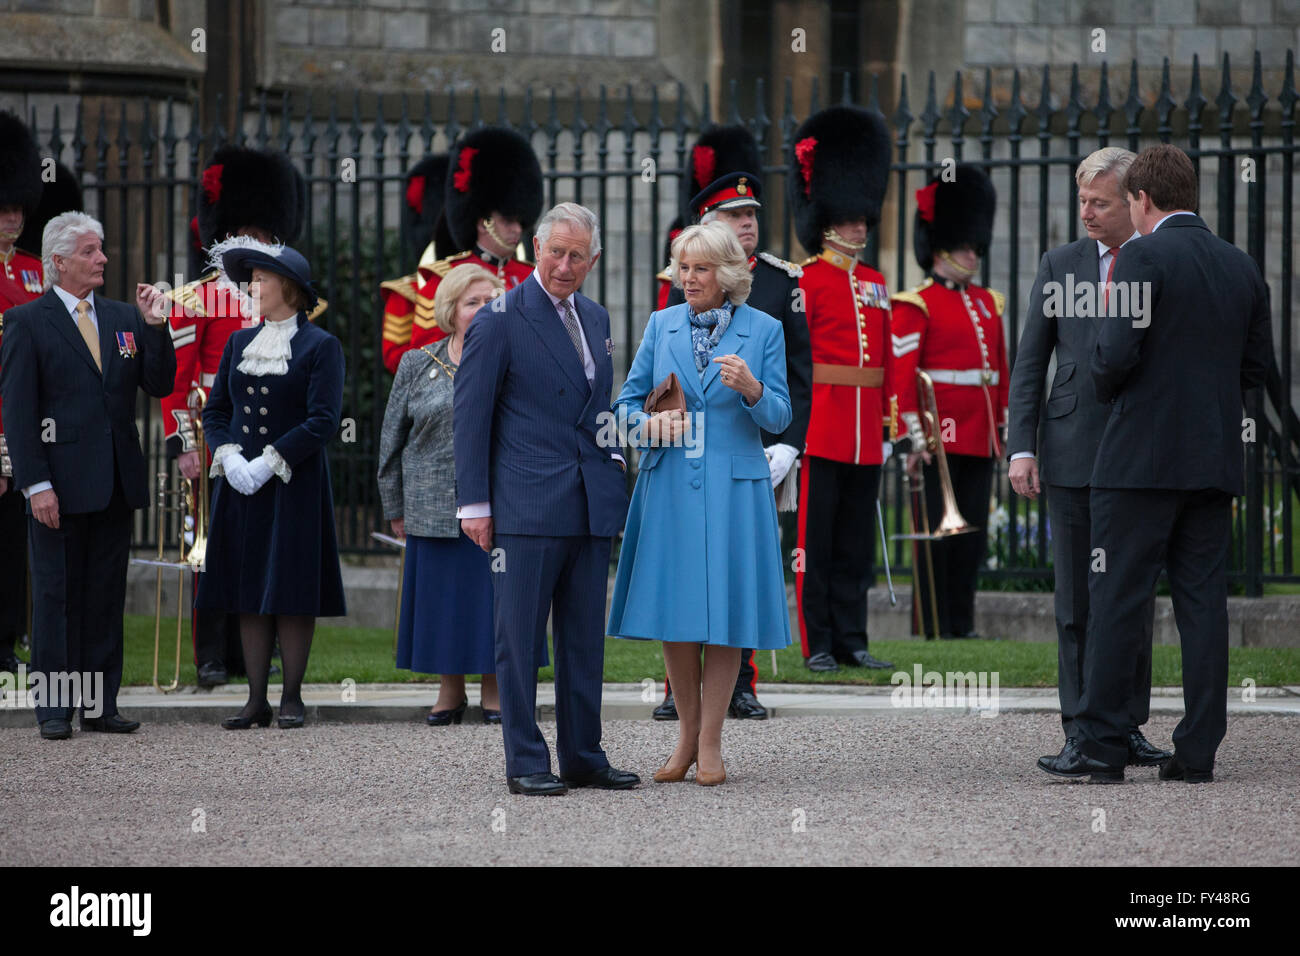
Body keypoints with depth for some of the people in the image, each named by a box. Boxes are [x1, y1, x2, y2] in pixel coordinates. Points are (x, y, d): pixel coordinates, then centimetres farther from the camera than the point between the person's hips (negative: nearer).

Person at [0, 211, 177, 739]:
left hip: (116, 483, 5)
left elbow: (159, 386, 7)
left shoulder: (122, 318, 11)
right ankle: (55, 709, 6)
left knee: (106, 595, 8)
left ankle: (100, 704, 14)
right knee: (57, 595, 1)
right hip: (59, 485, -5)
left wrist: (156, 328, -6)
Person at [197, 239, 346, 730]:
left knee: (292, 592, -2)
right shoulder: (239, 343, 12)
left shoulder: (320, 346, -5)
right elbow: (215, 410, 12)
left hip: (294, 484, -5)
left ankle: (291, 697, 5)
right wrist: (229, 457, -7)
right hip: (240, 486, 5)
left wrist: (269, 462, -17)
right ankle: (256, 700, 7)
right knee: (249, 593, 4)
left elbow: (324, 420, -12)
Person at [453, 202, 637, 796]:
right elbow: (470, 415, -5)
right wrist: (474, 502, -10)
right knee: (520, 637, -2)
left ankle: (584, 755, 16)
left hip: (592, 505, 6)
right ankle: (525, 763, 2)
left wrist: (613, 463, 9)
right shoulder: (499, 320, -4)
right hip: (527, 507, -6)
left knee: (585, 639, 9)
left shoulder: (596, 319, 15)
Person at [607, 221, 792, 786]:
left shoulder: (763, 331, 2)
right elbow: (627, 400, 10)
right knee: (675, 616, 4)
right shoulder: (661, 325, 8)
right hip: (669, 485, 2)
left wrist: (752, 390, -20)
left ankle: (710, 744, 7)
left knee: (724, 617, -1)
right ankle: (687, 735, 17)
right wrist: (646, 425, -11)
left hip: (733, 489, -2)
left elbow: (780, 418, 0)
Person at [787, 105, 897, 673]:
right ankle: (818, 643, 2)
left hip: (864, 430, 6)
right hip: (821, 427, -6)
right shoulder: (806, 282, -5)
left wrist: (888, 416, 14)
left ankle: (851, 640, 13)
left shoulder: (875, 285, 15)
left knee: (857, 540, 9)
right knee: (816, 537, -1)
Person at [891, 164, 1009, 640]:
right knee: (936, 530, -4)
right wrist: (913, 434, -16)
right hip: (940, 436, -7)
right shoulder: (916, 306, -4)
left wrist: (1004, 428, 16)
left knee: (973, 532, 7)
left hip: (980, 439, 7)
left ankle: (963, 624, 13)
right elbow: (900, 374, -9)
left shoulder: (988, 303, 17)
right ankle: (931, 629, 0)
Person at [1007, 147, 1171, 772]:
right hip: (1074, 455, 1)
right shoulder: (1060, 265, 8)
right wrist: (1021, 446, 0)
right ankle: (1080, 729, 6)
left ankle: (1128, 726, 11)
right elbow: (1029, 363, 9)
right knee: (1076, 601, 2)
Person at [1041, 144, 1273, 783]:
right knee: (1203, 602, 6)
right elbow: (1257, 366, 14)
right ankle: (1197, 750, 5)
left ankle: (1101, 747, -4)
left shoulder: (1145, 257, -9)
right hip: (1216, 460, 6)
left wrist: (1104, 383, 4)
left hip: (1142, 458, -6)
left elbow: (1118, 354, -16)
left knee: (1117, 600, -3)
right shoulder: (1242, 267, 11)